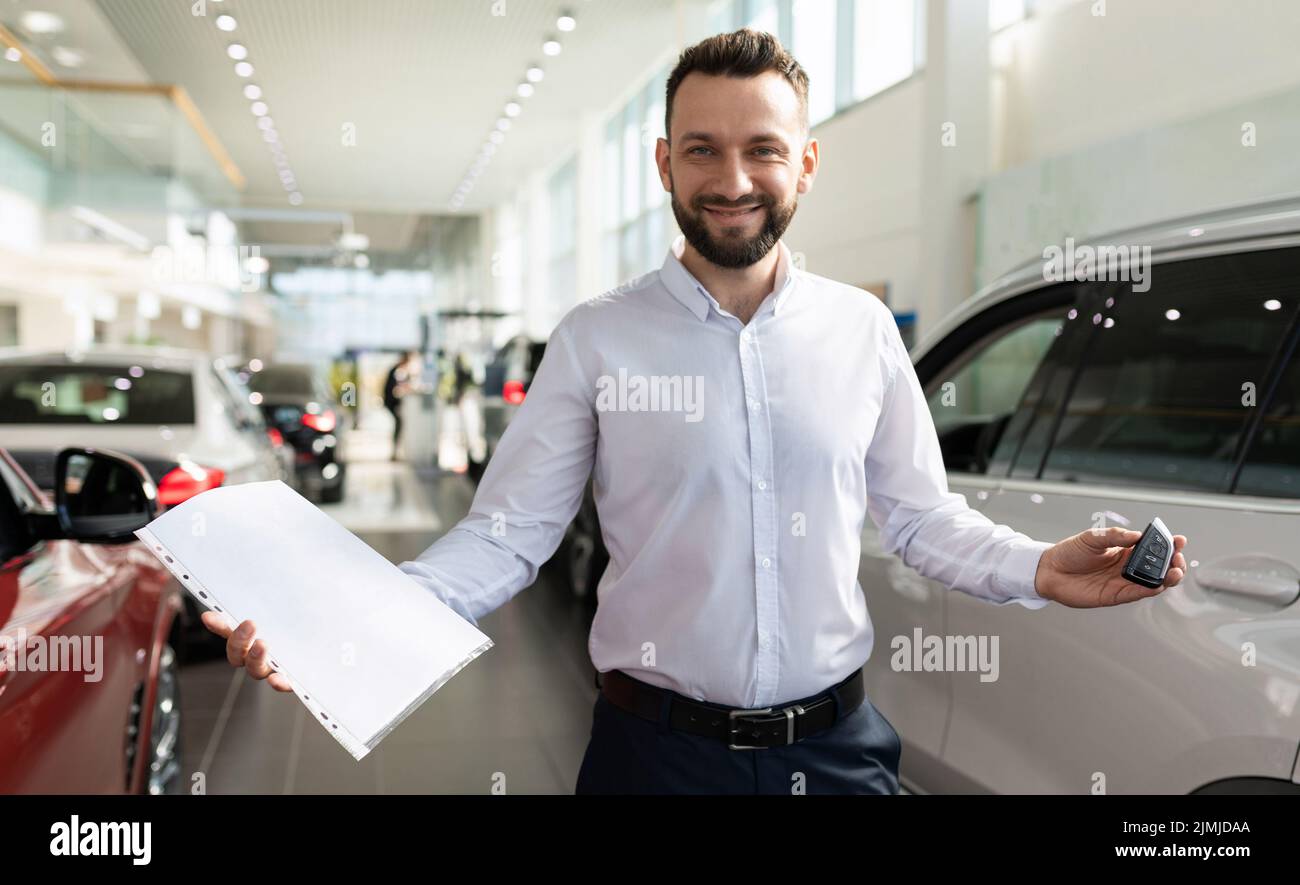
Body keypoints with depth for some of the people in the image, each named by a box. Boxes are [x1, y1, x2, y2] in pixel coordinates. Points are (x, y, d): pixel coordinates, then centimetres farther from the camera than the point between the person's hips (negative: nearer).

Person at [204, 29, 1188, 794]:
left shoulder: (863, 327, 0)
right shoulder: (597, 338, -7)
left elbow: (920, 514, 8)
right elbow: (507, 534, -8)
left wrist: (1040, 569, -8)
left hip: (838, 743, 2)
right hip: (658, 746, -2)